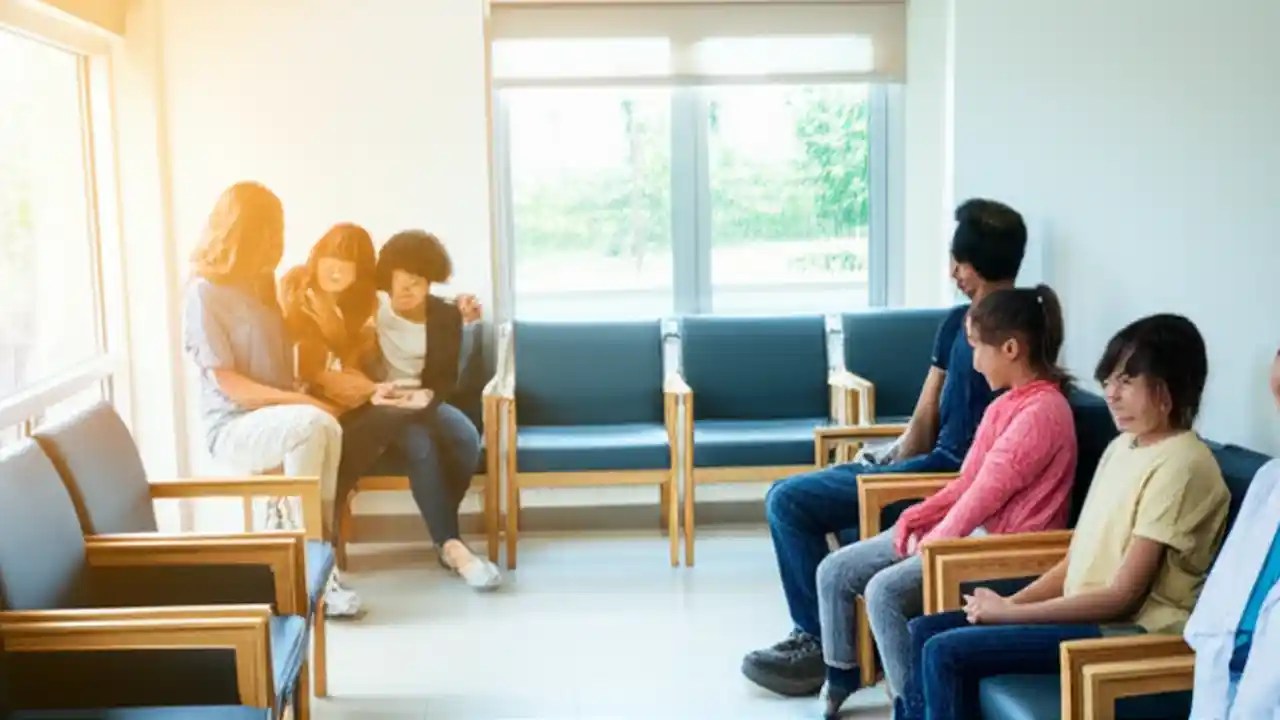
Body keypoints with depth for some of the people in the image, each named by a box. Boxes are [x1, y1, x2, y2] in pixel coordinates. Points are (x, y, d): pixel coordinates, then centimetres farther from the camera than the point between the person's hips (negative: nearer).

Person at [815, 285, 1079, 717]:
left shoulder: (1043, 411, -18)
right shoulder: (1006, 403, 13)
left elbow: (987, 492, -19)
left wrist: (933, 544, -11)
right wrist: (916, 518, 2)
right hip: (968, 528, 10)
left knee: (885, 591, -28)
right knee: (835, 571, 1)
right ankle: (841, 676, 18)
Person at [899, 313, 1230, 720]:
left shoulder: (1181, 465, -17)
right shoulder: (1122, 447, 12)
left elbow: (1123, 595, -19)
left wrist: (1009, 612, -15)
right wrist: (1008, 603, -5)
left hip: (1133, 633, -9)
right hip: (1084, 613, 9)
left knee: (948, 651, -19)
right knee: (925, 631, 4)